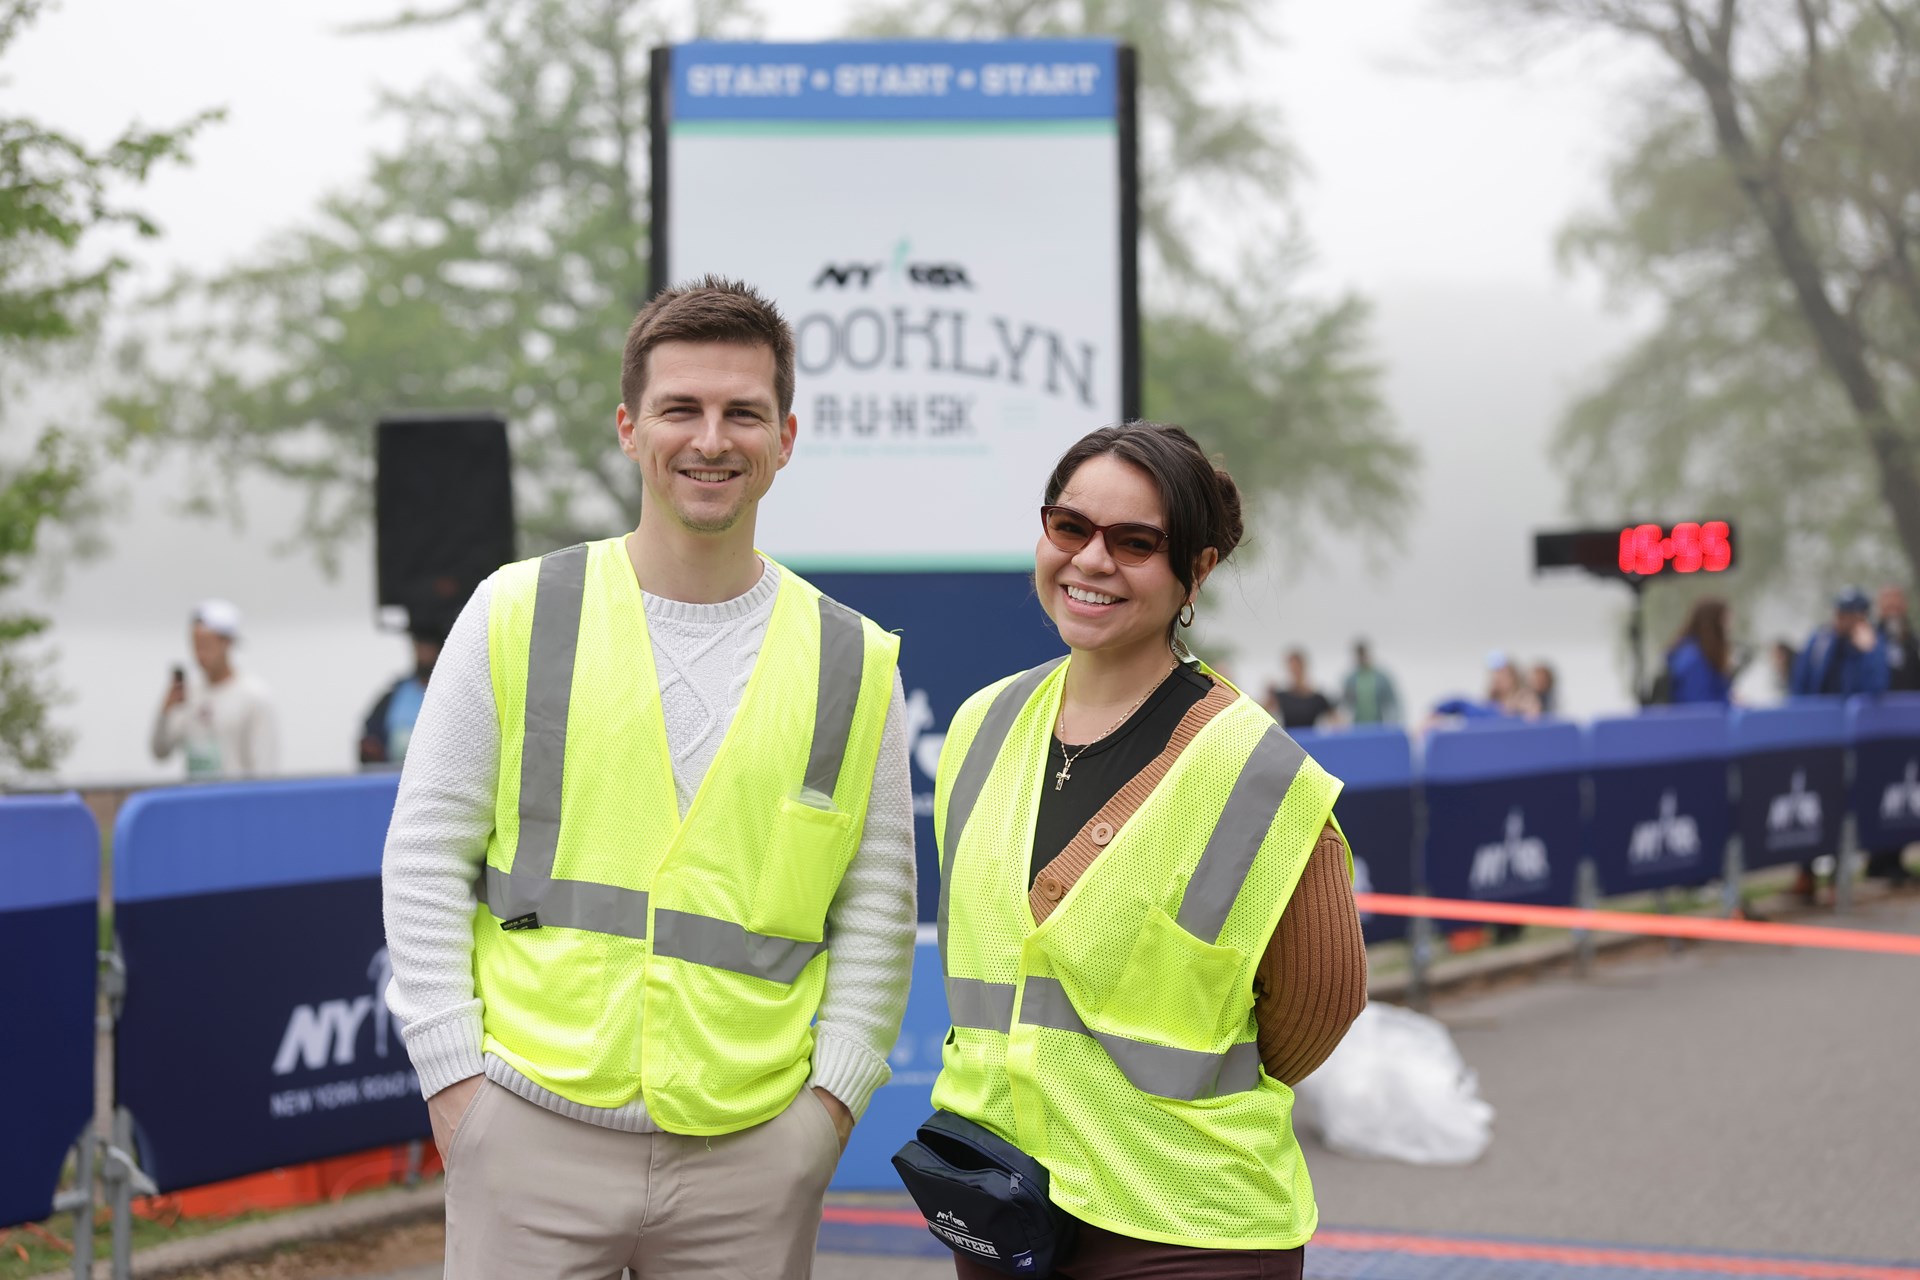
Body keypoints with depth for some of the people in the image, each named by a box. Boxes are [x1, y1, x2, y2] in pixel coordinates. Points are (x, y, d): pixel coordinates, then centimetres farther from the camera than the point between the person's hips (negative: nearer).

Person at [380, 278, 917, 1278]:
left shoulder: (855, 665, 7)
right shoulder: (516, 615, 3)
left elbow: (876, 907, 10)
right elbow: (426, 855, 4)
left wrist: (833, 1090, 1)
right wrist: (452, 1073, -2)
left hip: (750, 1156, 1)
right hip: (531, 1136, -1)